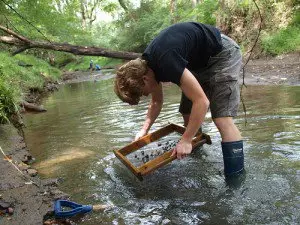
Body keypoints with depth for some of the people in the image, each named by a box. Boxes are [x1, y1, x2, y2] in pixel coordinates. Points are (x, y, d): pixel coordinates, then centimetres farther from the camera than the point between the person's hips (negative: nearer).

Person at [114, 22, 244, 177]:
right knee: (187, 113, 6)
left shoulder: (166, 63, -35)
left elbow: (202, 101, -32)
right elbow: (156, 102, 9)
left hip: (223, 54, -9)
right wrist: (144, 129, 1)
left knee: (221, 118, -19)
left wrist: (185, 141, -26)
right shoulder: (145, 66, -6)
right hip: (200, 60, 9)